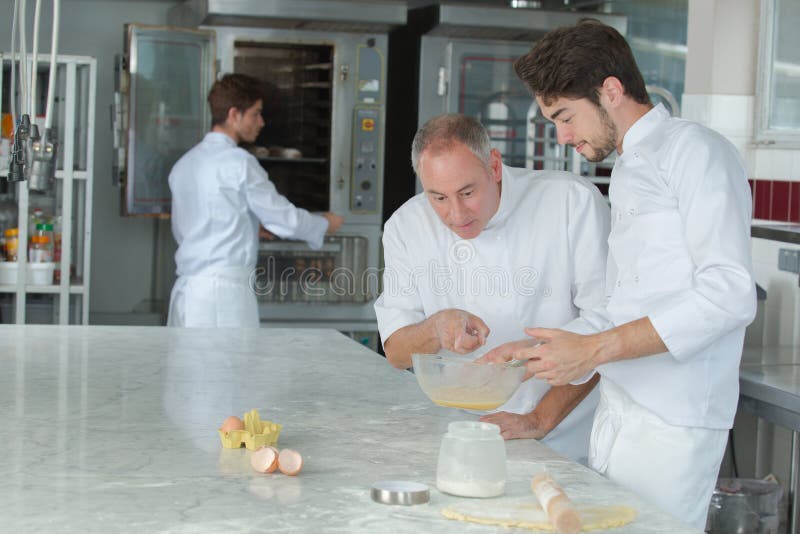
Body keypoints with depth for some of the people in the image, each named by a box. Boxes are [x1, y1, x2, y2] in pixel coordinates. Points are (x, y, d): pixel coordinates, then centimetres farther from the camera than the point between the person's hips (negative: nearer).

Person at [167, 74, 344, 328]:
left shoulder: (183, 164, 13)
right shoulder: (238, 162, -9)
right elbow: (284, 218, -5)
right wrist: (325, 224, 14)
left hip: (186, 288, 8)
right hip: (224, 290, -8)